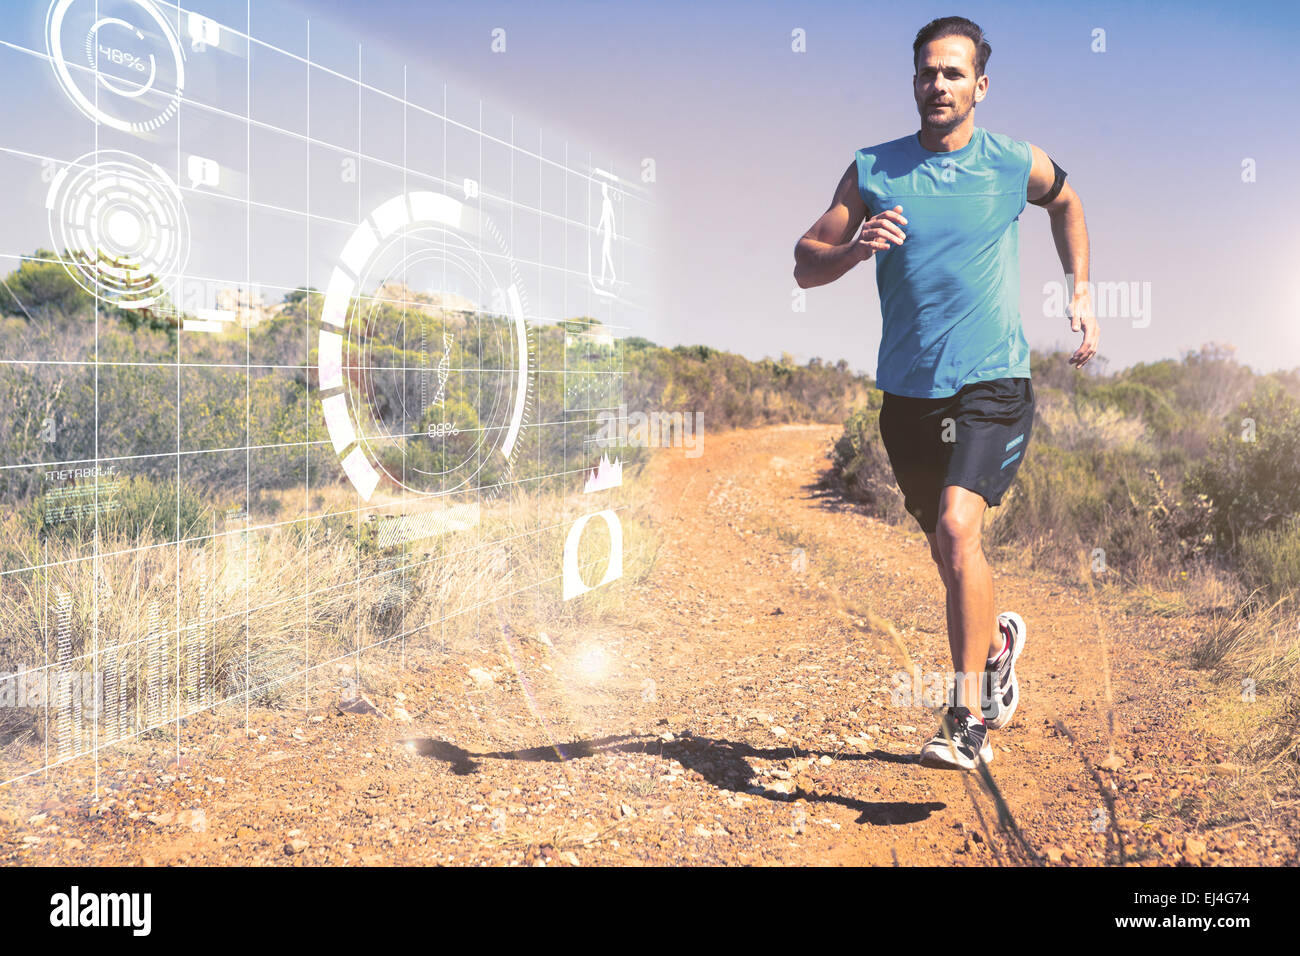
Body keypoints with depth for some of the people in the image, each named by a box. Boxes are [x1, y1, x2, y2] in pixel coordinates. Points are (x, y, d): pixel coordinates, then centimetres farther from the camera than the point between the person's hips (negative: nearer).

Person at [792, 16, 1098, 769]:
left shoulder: (1018, 164, 1)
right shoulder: (873, 170, 2)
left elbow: (1067, 204, 24)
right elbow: (804, 266, 0)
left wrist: (1081, 291, 14)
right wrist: (856, 246, -20)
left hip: (994, 384, -3)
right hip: (908, 392, 3)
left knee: (959, 526, -22)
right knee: (947, 550, 14)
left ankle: (968, 719, -13)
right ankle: (999, 640, 45)